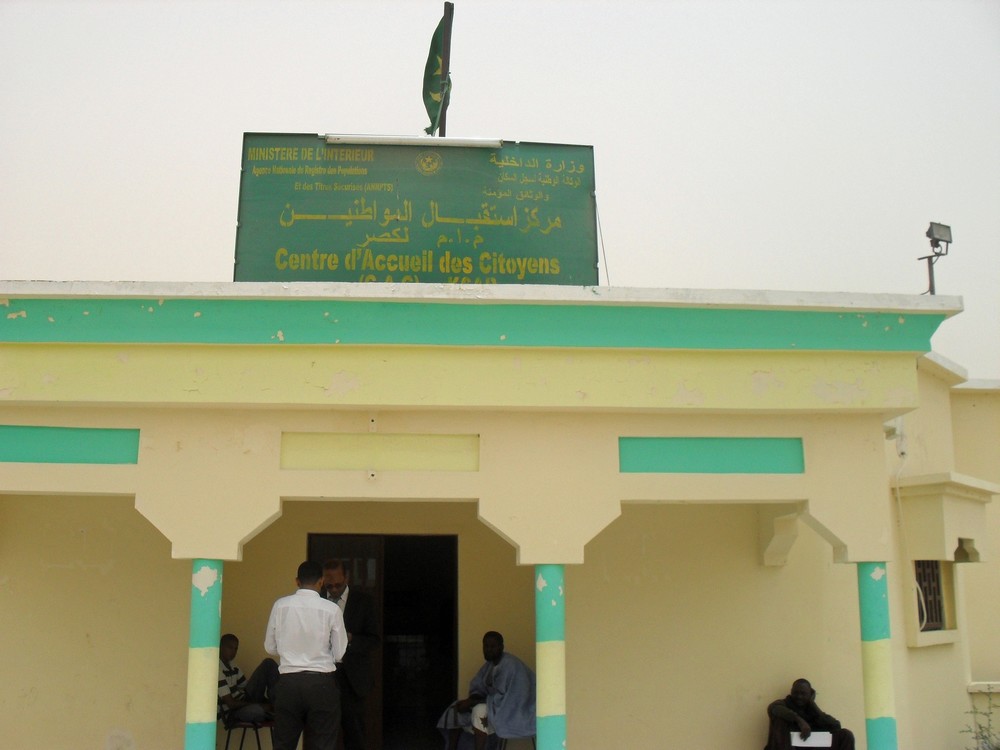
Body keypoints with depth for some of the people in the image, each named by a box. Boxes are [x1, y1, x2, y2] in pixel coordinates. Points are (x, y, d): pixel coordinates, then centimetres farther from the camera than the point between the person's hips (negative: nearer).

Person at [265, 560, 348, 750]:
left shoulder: (280, 605, -1)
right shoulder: (331, 609, -6)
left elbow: (270, 647, 7)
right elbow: (340, 653, -1)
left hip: (289, 682, 2)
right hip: (321, 683, -2)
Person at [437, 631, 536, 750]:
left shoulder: (508, 665, -21)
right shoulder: (489, 664, 6)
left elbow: (501, 697, -26)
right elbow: (477, 688, 8)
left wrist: (471, 702, -22)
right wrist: (471, 700, -15)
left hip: (516, 710, -9)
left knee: (480, 711, -33)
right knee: (455, 709, 2)